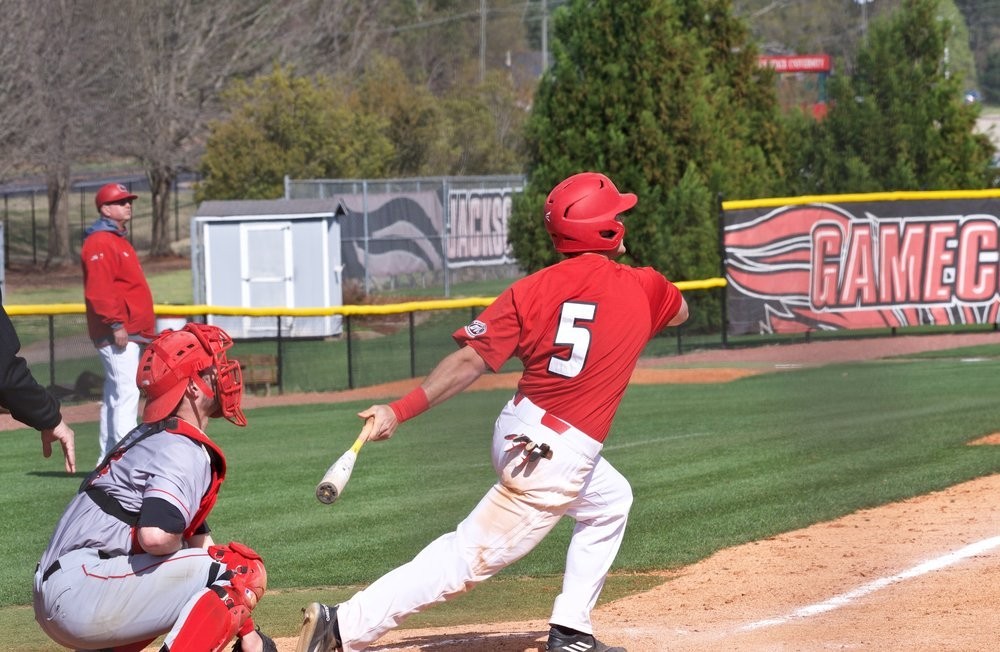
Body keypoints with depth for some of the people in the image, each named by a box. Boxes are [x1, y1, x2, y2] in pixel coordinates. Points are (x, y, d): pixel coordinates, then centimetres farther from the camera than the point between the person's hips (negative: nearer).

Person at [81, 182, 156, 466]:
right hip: (118, 333, -11)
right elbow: (99, 289, -21)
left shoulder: (118, 240, 22)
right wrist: (116, 324, -25)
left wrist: (143, 328, 23)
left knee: (115, 394, 13)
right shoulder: (99, 243, -11)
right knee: (127, 392, -16)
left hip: (131, 332, 11)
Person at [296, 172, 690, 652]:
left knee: (611, 500, 31)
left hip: (518, 428, 6)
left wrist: (401, 410, -13)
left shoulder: (535, 289, -2)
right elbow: (680, 311, 19)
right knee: (469, 557, -5)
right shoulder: (642, 288, -6)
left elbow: (471, 360, -12)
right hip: (558, 456, -6)